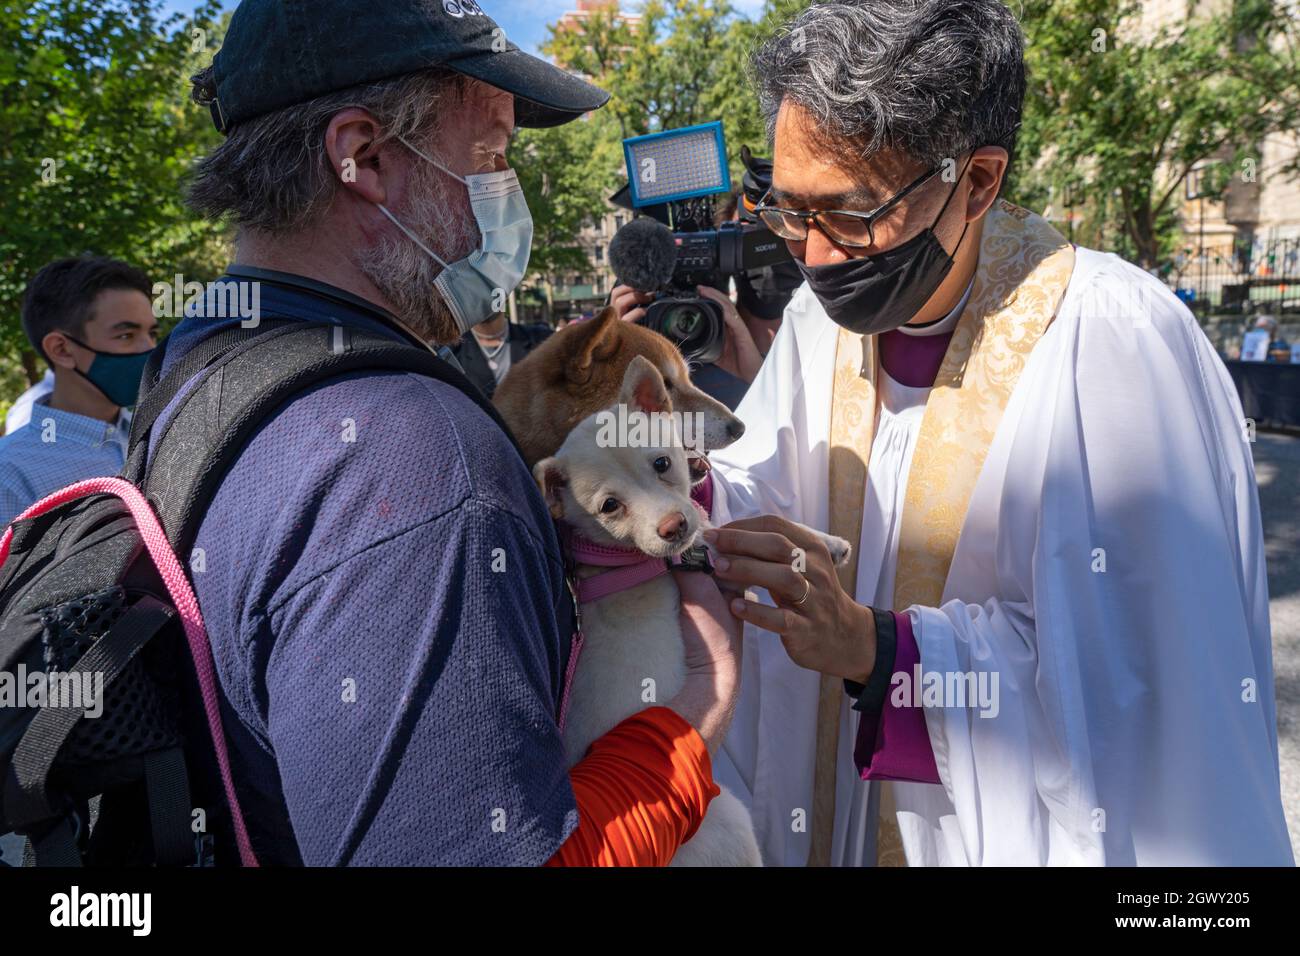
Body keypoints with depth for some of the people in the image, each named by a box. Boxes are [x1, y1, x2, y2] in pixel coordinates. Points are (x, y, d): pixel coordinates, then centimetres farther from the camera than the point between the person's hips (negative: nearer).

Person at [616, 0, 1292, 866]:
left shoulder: (1115, 344, -23)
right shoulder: (824, 314, -2)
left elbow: (1146, 678, -25)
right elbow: (758, 496, 2)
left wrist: (879, 647, -34)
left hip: (1017, 835, -5)